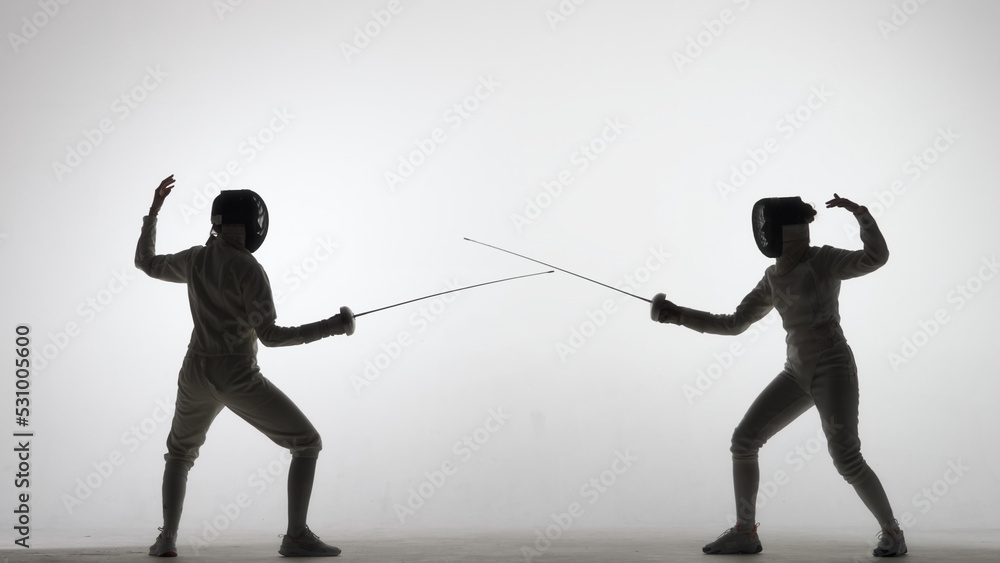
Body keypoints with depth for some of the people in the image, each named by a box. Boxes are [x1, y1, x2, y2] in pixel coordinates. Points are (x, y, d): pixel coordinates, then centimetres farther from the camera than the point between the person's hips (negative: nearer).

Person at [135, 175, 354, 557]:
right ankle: (296, 536, -5)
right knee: (308, 444, 5)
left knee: (179, 454, 30)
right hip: (239, 380, -5)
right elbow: (269, 336, -17)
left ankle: (167, 538, 14)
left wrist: (153, 210, 28)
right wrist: (330, 327, -14)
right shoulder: (250, 270, -14)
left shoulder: (194, 259, 3)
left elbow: (145, 263, 22)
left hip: (197, 376, 5)